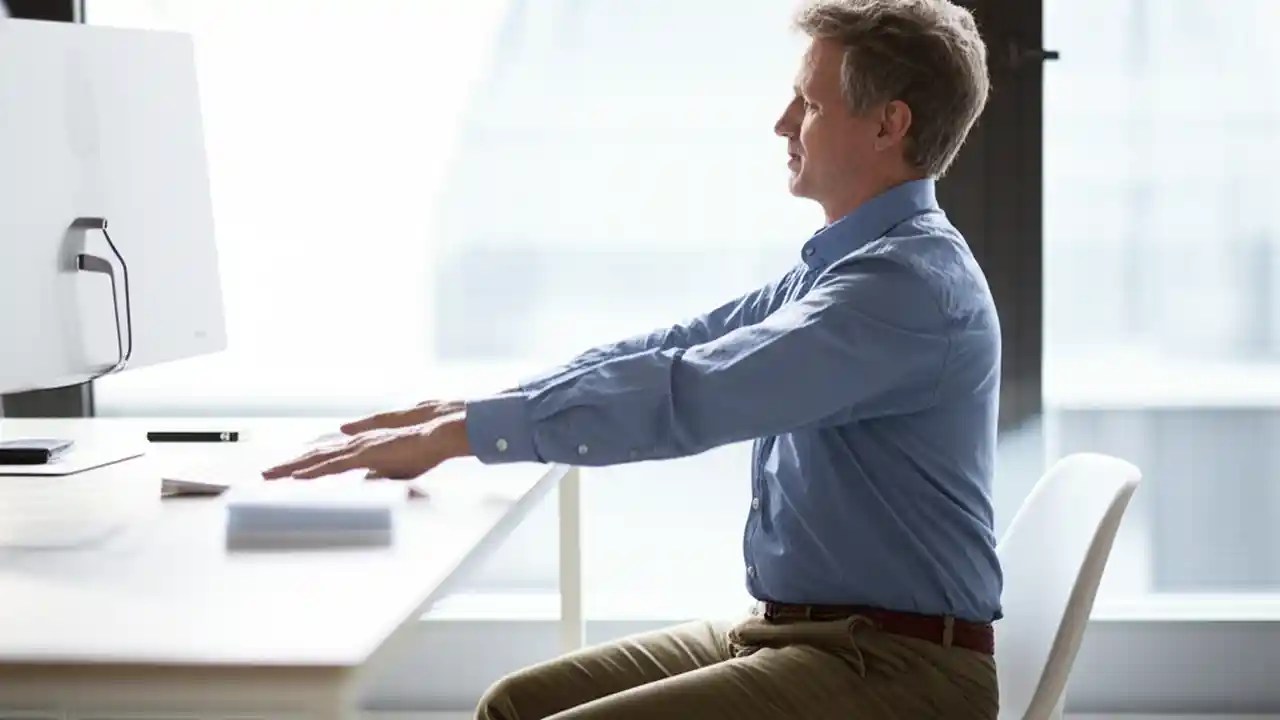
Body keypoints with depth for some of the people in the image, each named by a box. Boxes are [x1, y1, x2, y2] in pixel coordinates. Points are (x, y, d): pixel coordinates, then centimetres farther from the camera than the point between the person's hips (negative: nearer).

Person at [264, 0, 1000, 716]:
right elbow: (671, 350, 15)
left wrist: (460, 434, -24)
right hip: (796, 634, 10)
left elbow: (688, 394, -28)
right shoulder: (847, 265, 15)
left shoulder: (911, 282, -19)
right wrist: (464, 411, 6)